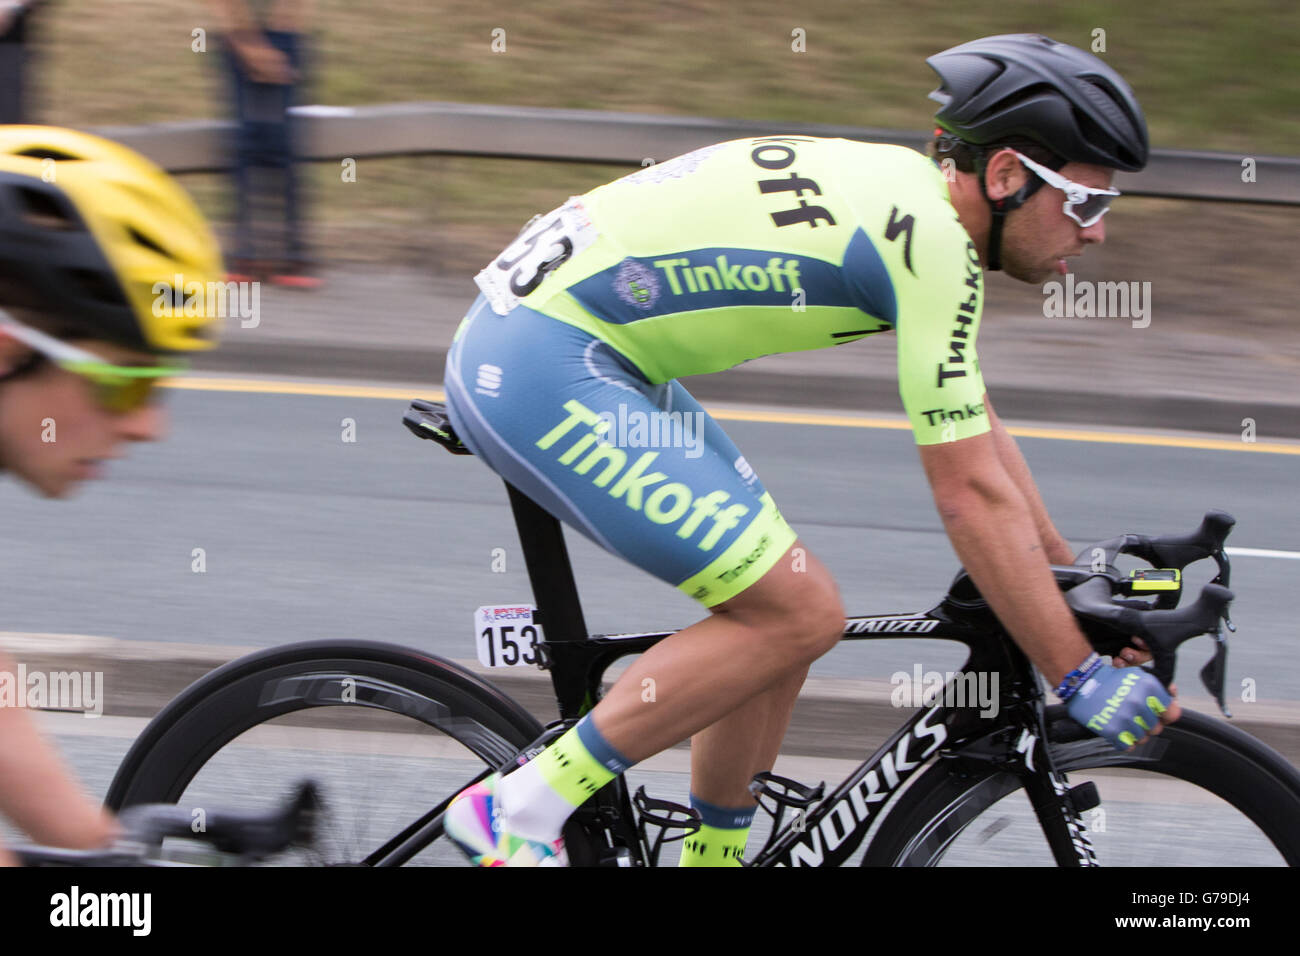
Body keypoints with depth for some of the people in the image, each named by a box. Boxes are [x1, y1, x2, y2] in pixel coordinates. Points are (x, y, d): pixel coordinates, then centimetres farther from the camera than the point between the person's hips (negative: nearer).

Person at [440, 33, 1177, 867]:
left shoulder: (901, 192, 12)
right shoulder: (931, 239, -17)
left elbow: (976, 425, 24)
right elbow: (974, 495, -17)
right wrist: (1080, 678, -10)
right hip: (543, 369, -10)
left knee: (779, 604, 12)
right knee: (801, 612, -10)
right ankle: (518, 812, -7)